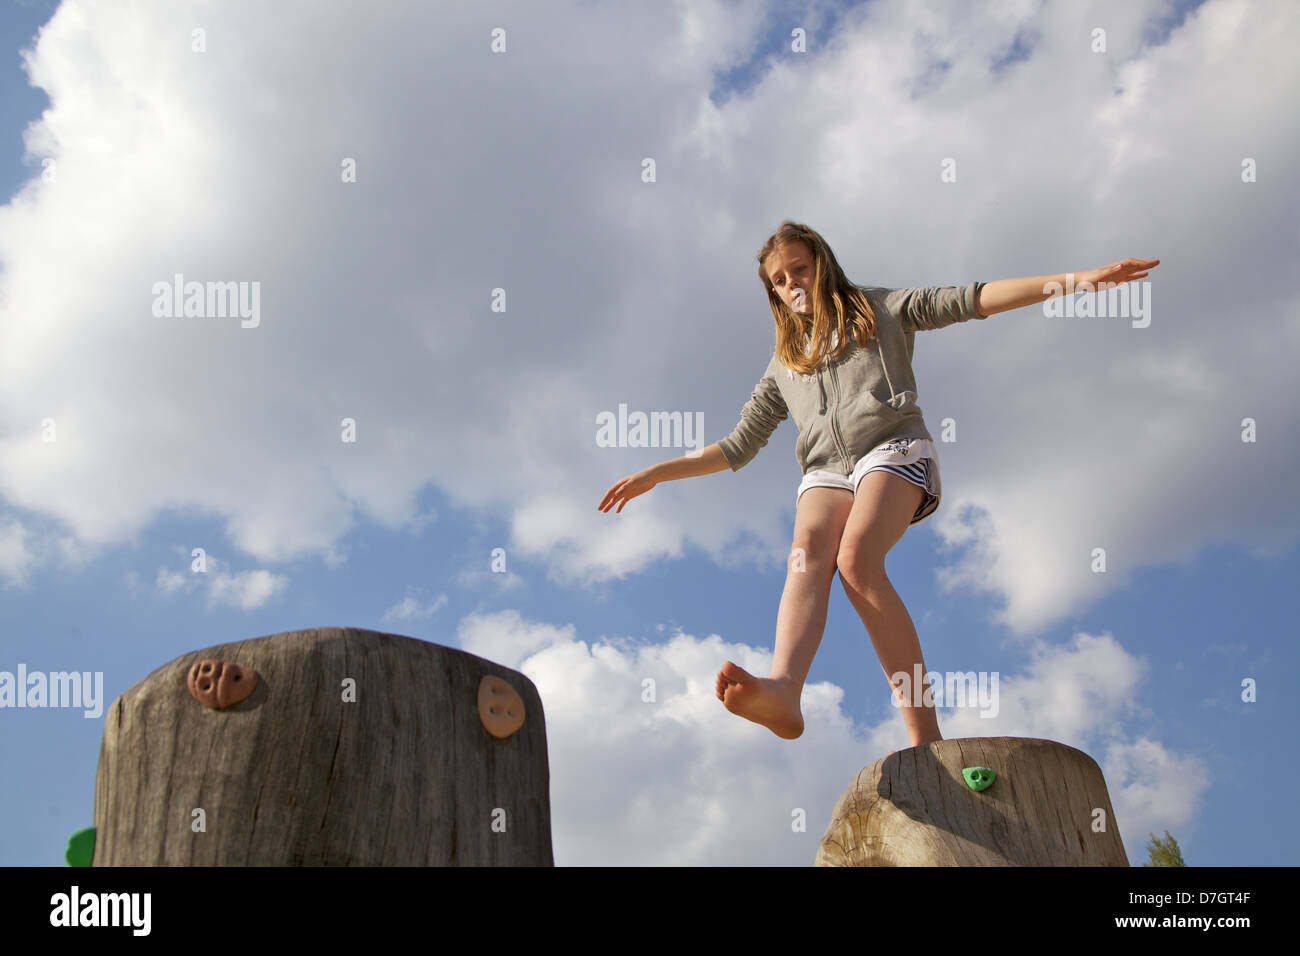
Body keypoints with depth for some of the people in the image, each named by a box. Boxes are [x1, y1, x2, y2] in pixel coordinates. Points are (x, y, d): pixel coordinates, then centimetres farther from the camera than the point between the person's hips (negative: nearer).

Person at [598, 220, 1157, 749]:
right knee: (808, 553, -31)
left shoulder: (880, 309, 22)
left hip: (892, 448, -3)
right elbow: (738, 446, 30)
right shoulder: (784, 363, 31)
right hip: (825, 470, 3)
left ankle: (924, 732, -38)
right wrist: (655, 474, 22)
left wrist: (1075, 280, 0)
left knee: (856, 558, -32)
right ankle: (782, 692, -60)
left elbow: (972, 300, 11)